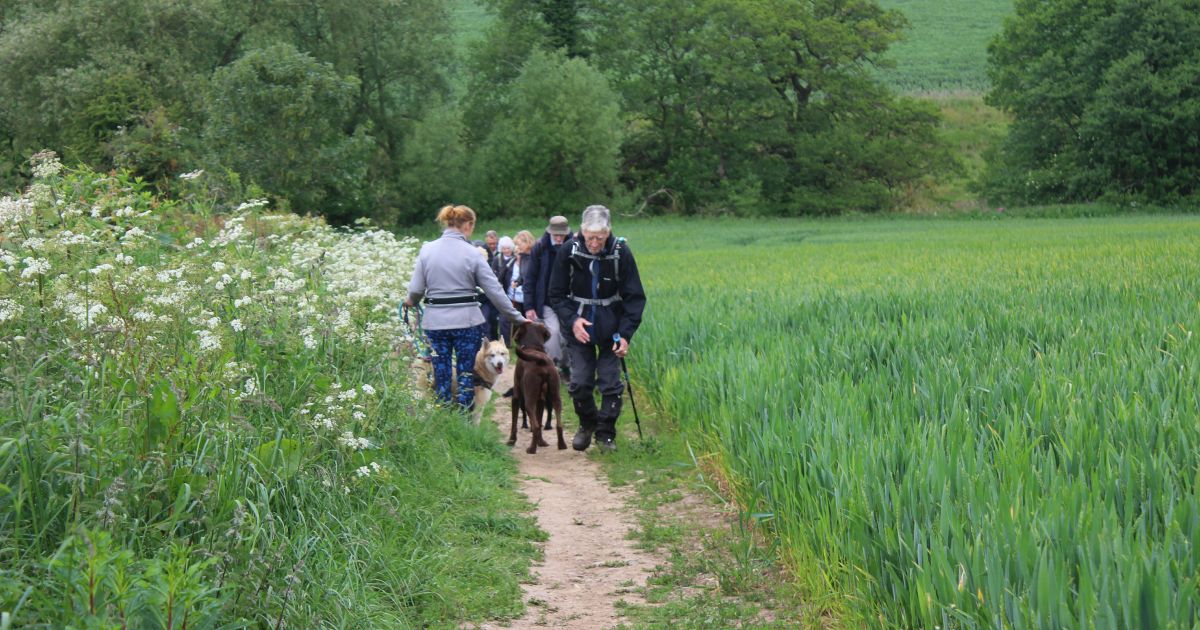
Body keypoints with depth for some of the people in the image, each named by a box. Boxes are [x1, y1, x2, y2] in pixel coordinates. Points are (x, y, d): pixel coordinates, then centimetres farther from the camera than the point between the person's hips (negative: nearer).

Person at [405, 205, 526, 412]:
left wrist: (411, 301, 23)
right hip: (466, 320, -2)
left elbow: (416, 289, 0)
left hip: (435, 320, 2)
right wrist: (517, 318, 2)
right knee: (467, 374, 8)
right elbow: (495, 291, -6)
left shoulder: (427, 250, 0)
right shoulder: (472, 254, -7)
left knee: (441, 375, 11)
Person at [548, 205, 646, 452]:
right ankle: (587, 424, 24)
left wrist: (626, 334, -15)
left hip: (610, 330, -1)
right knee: (579, 383, -2)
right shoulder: (569, 251, -11)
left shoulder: (621, 253, -13)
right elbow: (556, 294, -1)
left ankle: (606, 433, 15)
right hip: (579, 328, 1)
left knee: (611, 384, -1)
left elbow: (635, 298, -6)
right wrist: (571, 320, -17)